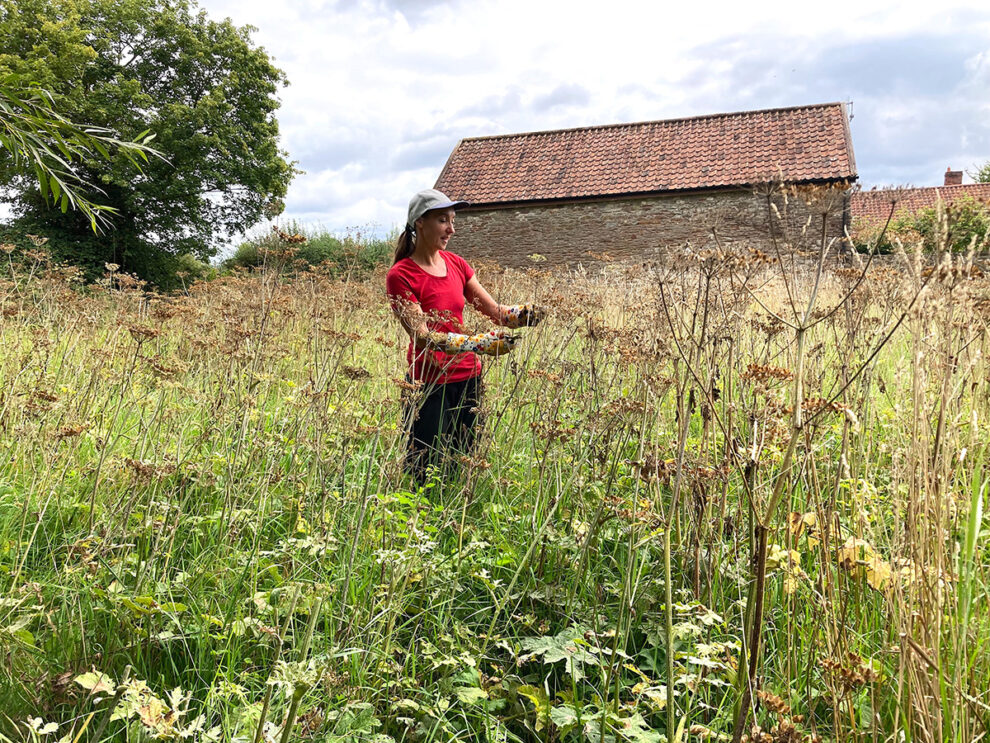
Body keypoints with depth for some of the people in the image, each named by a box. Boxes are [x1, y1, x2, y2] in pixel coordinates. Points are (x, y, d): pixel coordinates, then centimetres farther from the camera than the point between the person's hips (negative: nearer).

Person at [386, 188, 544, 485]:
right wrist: (479, 343, -31)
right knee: (427, 474, 1)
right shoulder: (401, 276, -11)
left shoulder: (455, 263, 7)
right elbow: (423, 336, -20)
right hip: (430, 385, -6)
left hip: (468, 378, 6)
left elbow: (495, 311, 7)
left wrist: (523, 313, -14)